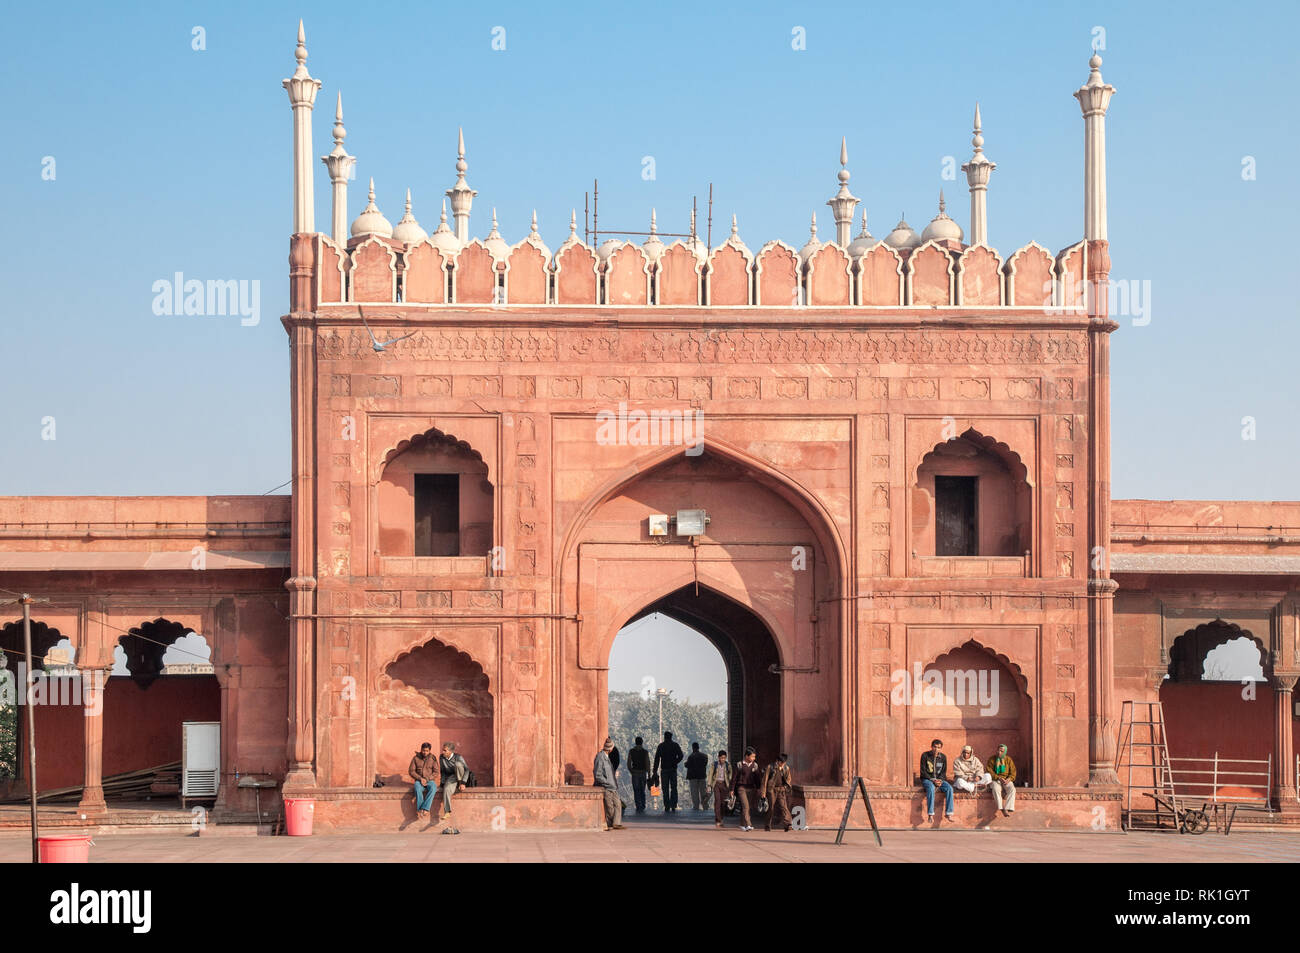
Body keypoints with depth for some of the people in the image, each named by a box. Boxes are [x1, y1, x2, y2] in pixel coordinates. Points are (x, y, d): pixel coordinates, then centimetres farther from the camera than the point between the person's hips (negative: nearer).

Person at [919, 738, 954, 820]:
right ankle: (930, 814, -39)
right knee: (931, 788, -37)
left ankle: (948, 813, -23)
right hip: (927, 779, -4)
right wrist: (932, 780, -17)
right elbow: (923, 771, -7)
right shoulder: (925, 756, -6)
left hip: (939, 779, 4)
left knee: (949, 788, -25)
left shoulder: (943, 757, 5)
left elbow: (944, 771, 7)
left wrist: (940, 780, -13)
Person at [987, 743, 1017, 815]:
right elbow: (990, 772, -3)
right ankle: (1002, 810, -40)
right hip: (996, 780, -1)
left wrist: (1008, 779, -14)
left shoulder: (1008, 759, 7)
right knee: (996, 789, -36)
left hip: (1007, 780, 2)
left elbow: (1013, 772, 6)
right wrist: (999, 778, -17)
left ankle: (1009, 809, -40)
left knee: (1012, 789, -31)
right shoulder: (992, 759, 2)